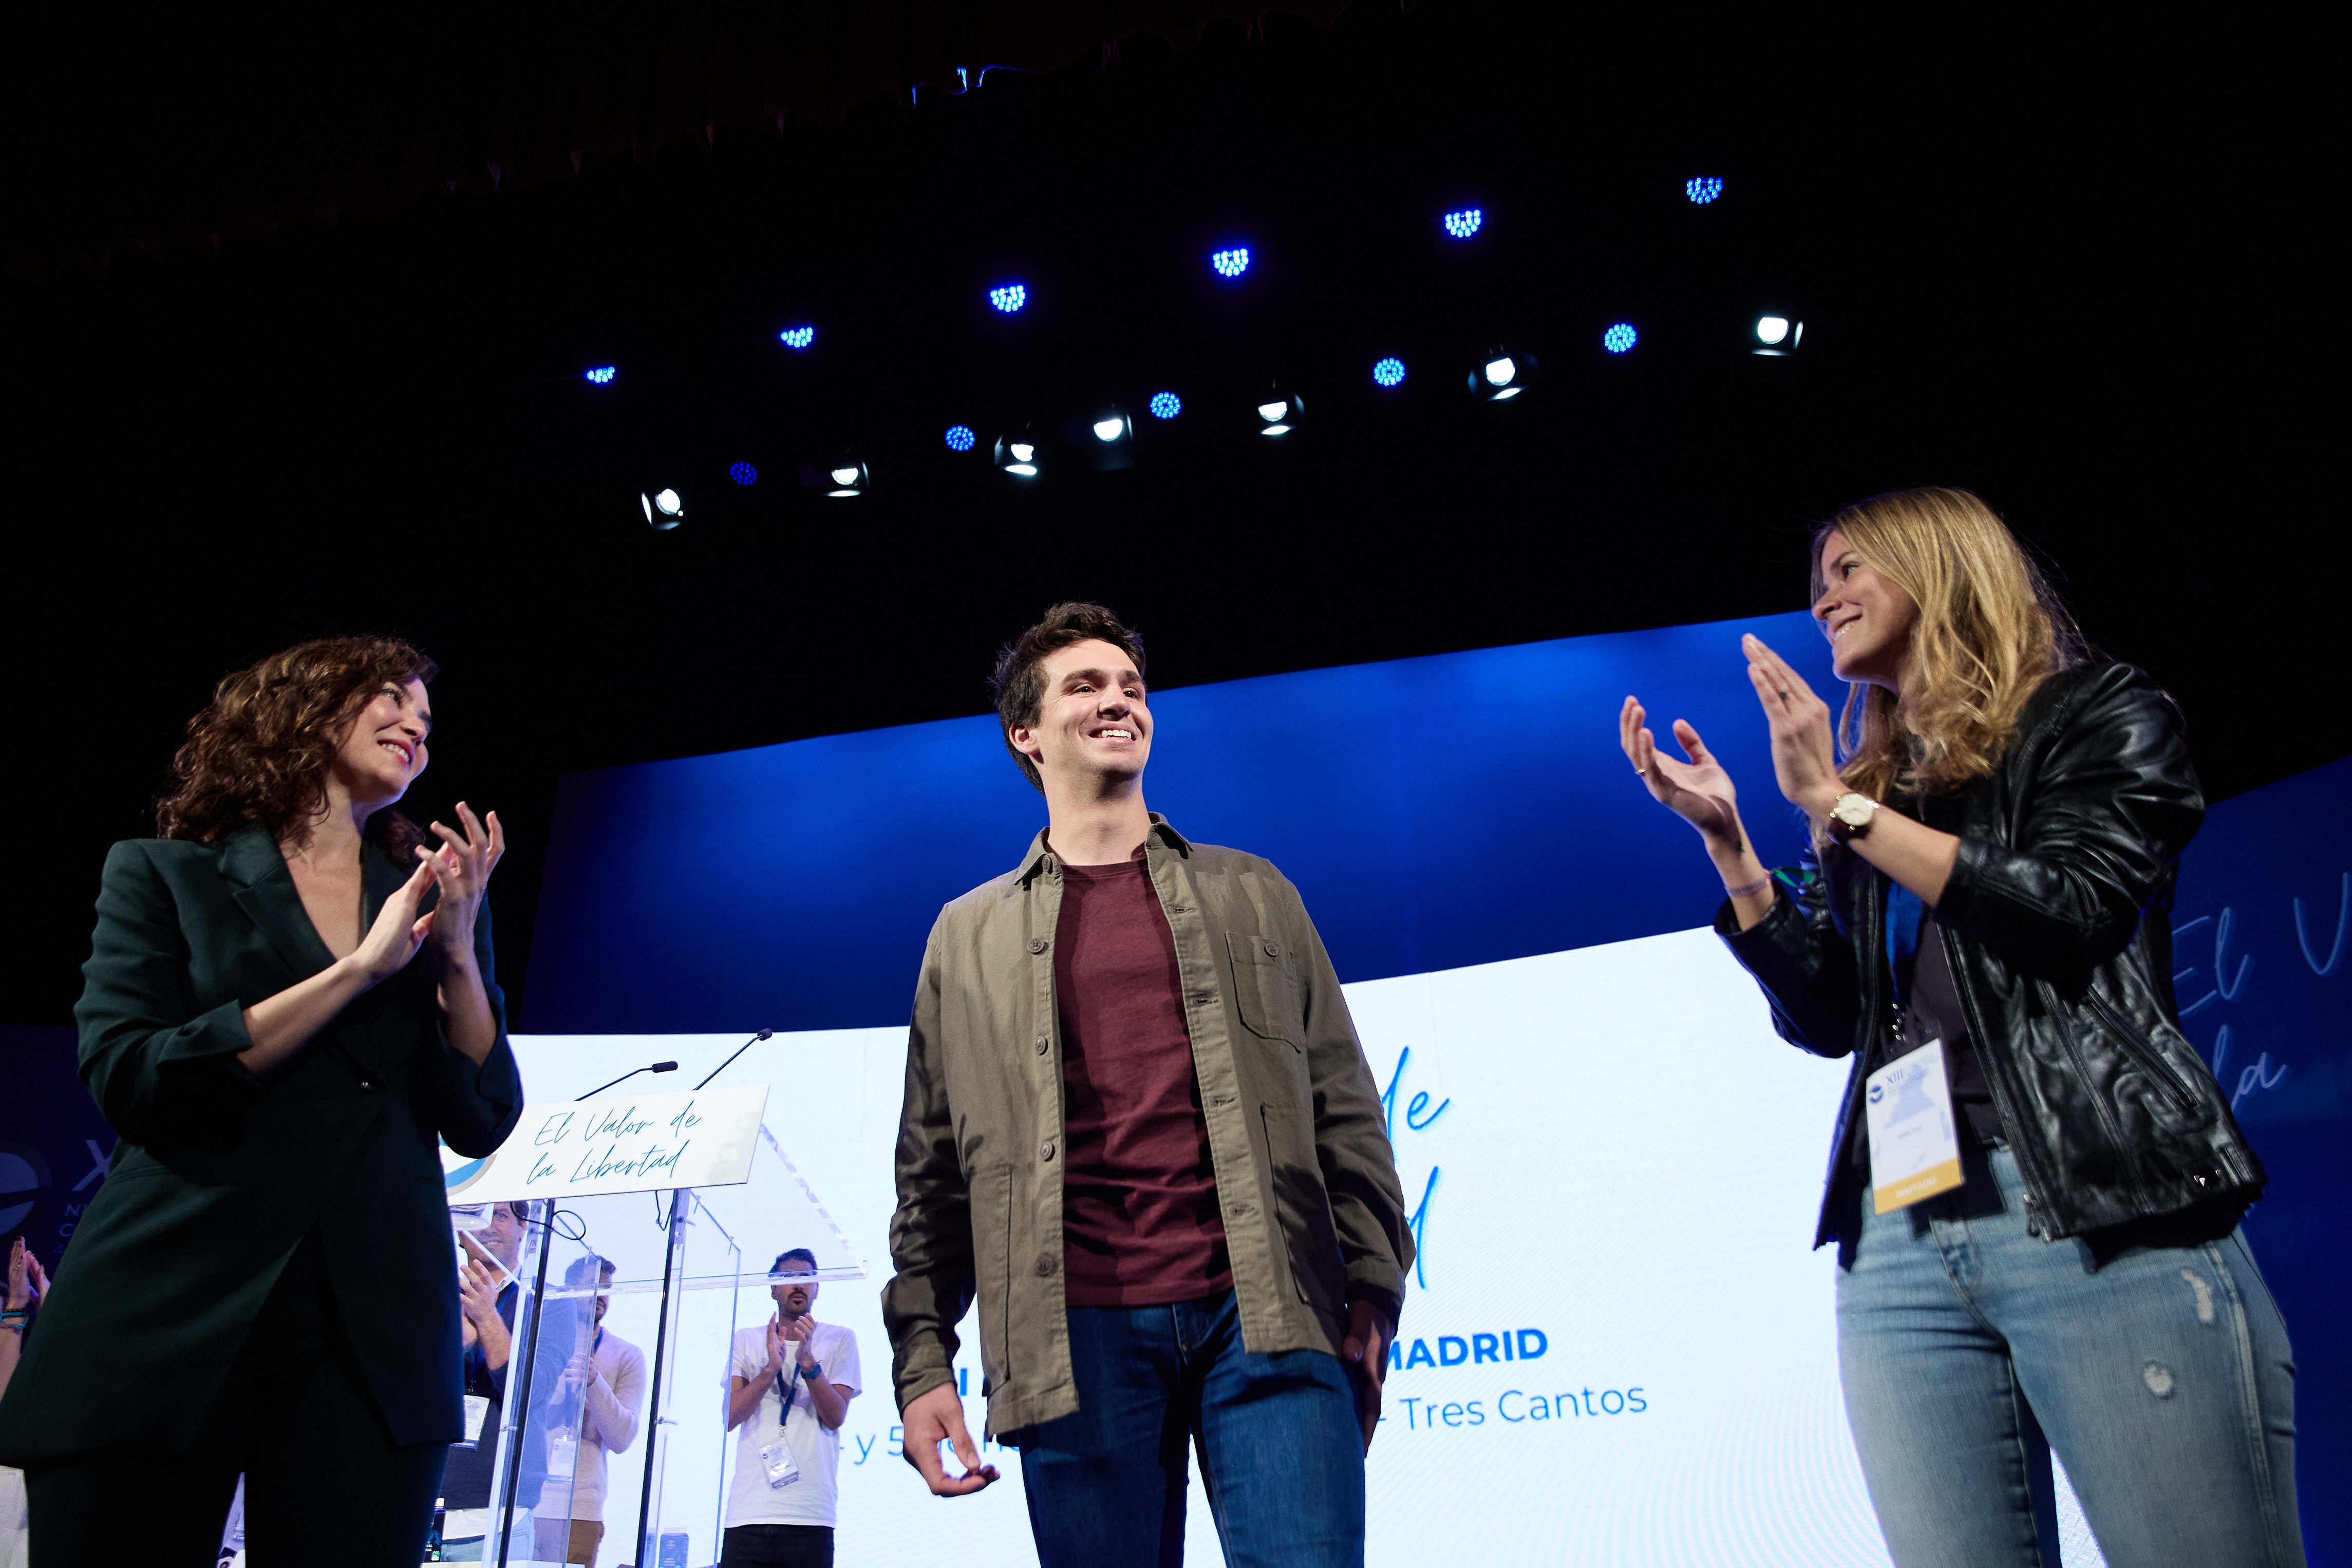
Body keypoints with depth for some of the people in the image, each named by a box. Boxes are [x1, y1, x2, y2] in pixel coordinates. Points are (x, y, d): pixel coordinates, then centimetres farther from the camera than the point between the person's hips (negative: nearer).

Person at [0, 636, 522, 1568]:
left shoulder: (430, 896, 13)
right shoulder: (163, 873, 6)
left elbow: (481, 1126, 6)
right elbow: (125, 1080, -8)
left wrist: (457, 950, -8)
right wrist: (358, 970, -11)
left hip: (371, 1341, 2)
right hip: (164, 1318, -2)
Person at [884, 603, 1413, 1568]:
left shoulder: (1253, 895, 17)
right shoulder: (967, 936, 17)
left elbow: (1343, 1111, 12)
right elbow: (933, 1170, 14)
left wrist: (1373, 1293, 2)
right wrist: (921, 1359, 5)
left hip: (1266, 1313, 0)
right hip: (1078, 1331, 1)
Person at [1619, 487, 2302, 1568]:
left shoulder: (2100, 715, 8)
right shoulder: (1871, 792, 22)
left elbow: (2071, 911, -9)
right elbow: (1825, 1019, 13)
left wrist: (1834, 804, -8)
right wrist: (1725, 839, 5)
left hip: (2104, 1217, -4)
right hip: (1896, 1235, 5)